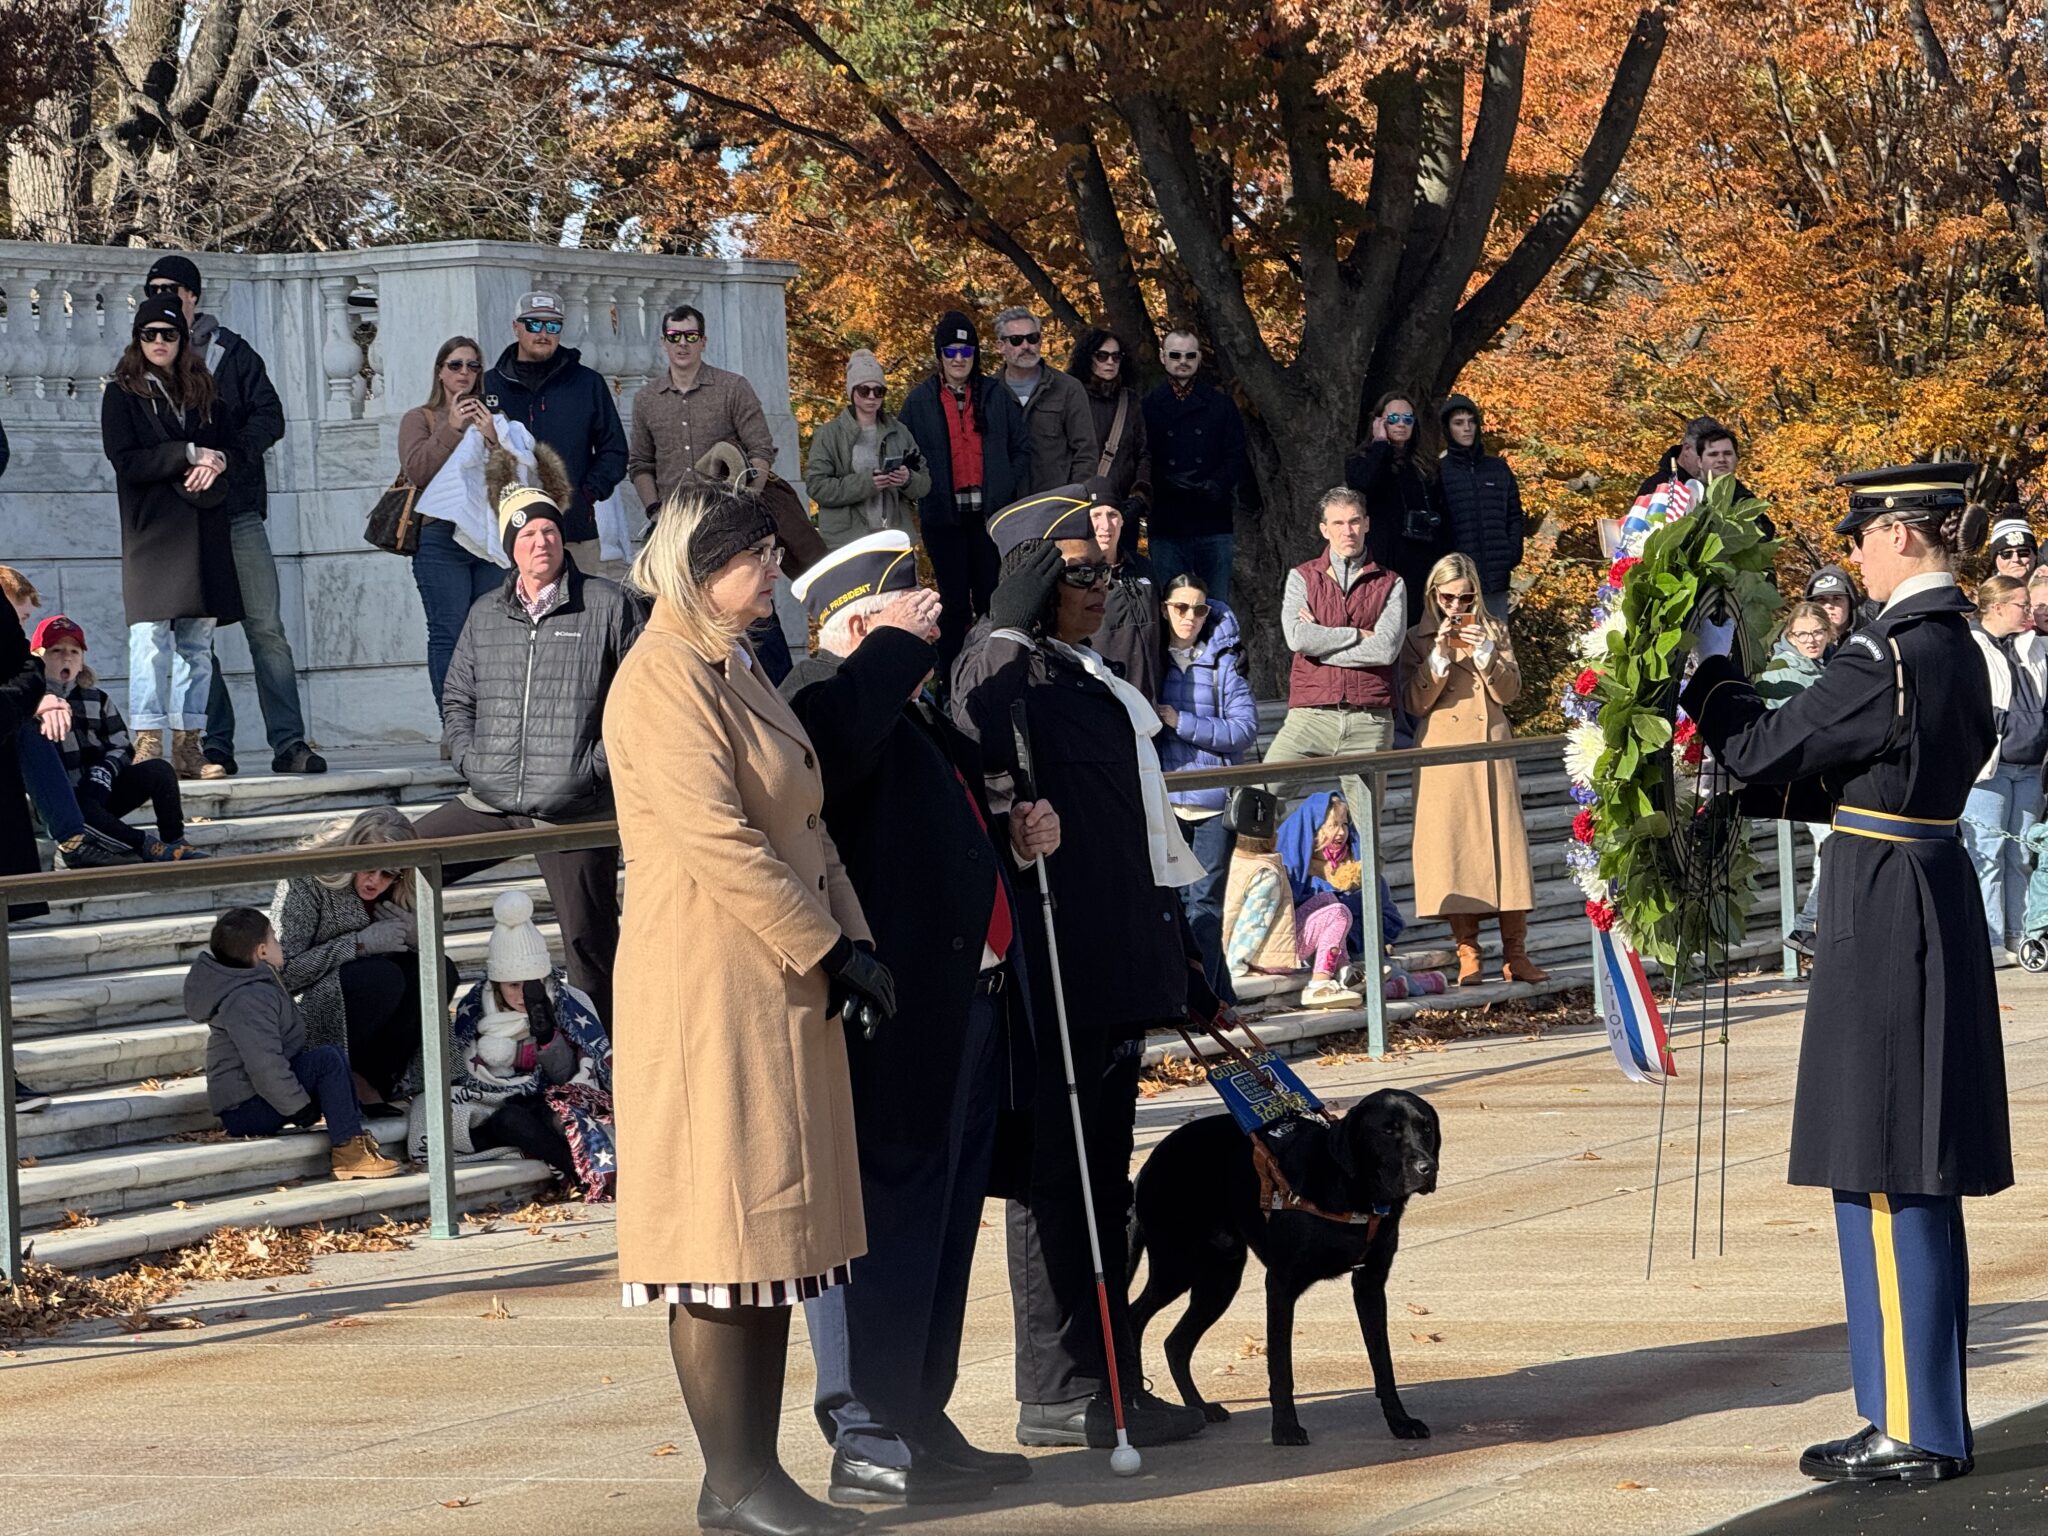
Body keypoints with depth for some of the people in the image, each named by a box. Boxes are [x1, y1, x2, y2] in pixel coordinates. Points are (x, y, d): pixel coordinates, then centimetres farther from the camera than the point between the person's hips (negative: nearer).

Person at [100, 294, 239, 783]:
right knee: (151, 639, -12)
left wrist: (215, 462, -9)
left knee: (198, 643, 3)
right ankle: (149, 746, -13)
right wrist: (189, 454, -12)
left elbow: (228, 448, 14)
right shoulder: (122, 395, 4)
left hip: (203, 533, 5)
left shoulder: (203, 393, 18)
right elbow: (126, 461, -7)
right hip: (151, 534, -5)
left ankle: (188, 746, 5)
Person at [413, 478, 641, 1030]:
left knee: (591, 947, -1)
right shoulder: (486, 615, 13)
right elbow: (456, 699, 22)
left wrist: (602, 760, -9)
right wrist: (469, 758, 5)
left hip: (576, 811, -5)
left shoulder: (607, 605, -1)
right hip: (489, 803, 5)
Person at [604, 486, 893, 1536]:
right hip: (710, 987, -10)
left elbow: (802, 828, 18)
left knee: (772, 1227, 9)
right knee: (723, 1225, -6)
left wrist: (852, 939, 4)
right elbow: (717, 841, -20)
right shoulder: (664, 679, -12)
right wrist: (828, 948, -16)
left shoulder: (737, 673, 18)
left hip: (781, 992, 10)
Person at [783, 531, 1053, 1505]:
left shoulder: (921, 716, 22)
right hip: (894, 1017, -10)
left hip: (968, 1009, 10)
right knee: (886, 1217, -7)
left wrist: (1018, 837, 14)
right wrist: (903, 643, -21)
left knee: (945, 1222, 15)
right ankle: (867, 1441, -4)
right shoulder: (826, 693, -9)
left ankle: (921, 1424, 23)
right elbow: (834, 741, -34)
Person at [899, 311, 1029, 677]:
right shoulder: (920, 401, 4)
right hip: (944, 516, -1)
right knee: (954, 602, 1)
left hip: (990, 512, 1)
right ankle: (950, 681, 5)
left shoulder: (996, 396, 8)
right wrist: (922, 487, -5)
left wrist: (1008, 489, 1)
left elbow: (1022, 447, 11)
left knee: (992, 597, 1)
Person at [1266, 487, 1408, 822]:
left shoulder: (1391, 585, 9)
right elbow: (1297, 637, -7)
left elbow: (1386, 649, -6)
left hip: (1370, 721, 1)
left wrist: (1321, 641, -4)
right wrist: (1358, 635, -3)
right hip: (1312, 715, 0)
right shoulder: (1302, 578, 10)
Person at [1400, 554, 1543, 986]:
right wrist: (1440, 655, -12)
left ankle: (1515, 954, -4)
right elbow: (1415, 702, -2)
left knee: (1505, 844, -5)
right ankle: (1467, 954, -3)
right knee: (1452, 849, -7)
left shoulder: (1493, 631, 12)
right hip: (1443, 753, -1)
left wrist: (1484, 652, -11)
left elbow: (1509, 691, 3)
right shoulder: (1418, 640, 8)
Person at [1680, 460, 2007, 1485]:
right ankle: (1924, 1415, 20)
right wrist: (1738, 792, 25)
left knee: (1885, 1178, -4)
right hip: (1937, 901, 9)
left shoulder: (1886, 657, -18)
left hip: (1881, 918, -9)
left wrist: (1706, 670, 6)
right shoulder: (1956, 650, 11)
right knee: (1917, 1176, 14)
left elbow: (1764, 749, -10)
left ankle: (1912, 1431, -1)